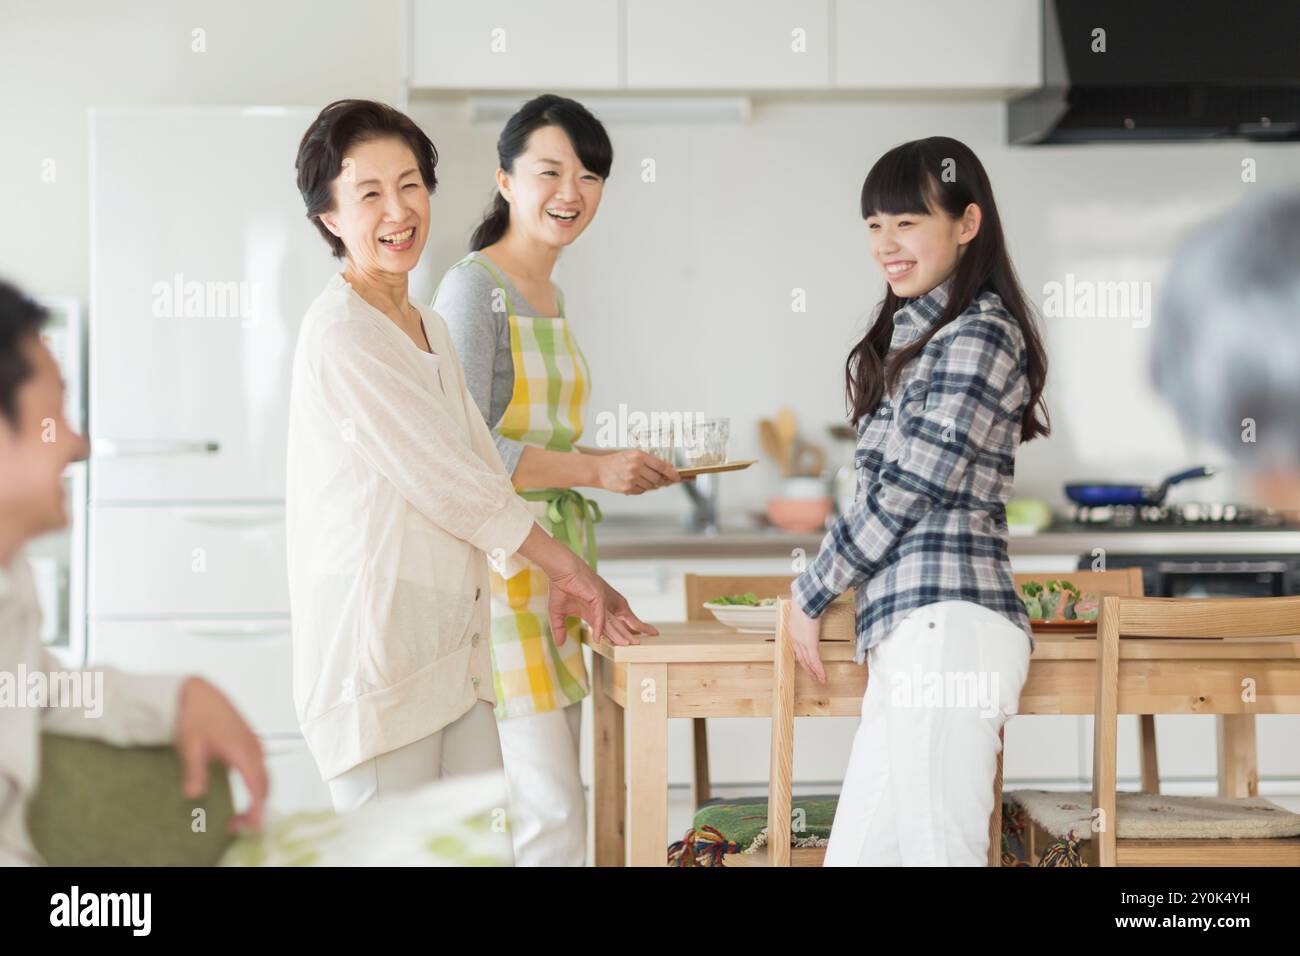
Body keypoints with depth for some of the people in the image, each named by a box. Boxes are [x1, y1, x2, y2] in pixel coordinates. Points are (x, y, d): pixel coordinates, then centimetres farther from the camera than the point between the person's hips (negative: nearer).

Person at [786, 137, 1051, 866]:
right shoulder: (920, 335, 24)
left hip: (947, 626, -10)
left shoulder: (981, 334, -6)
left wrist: (811, 594, -2)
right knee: (856, 854, 8)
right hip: (910, 633, 10)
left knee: (938, 851, -9)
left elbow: (913, 487, -10)